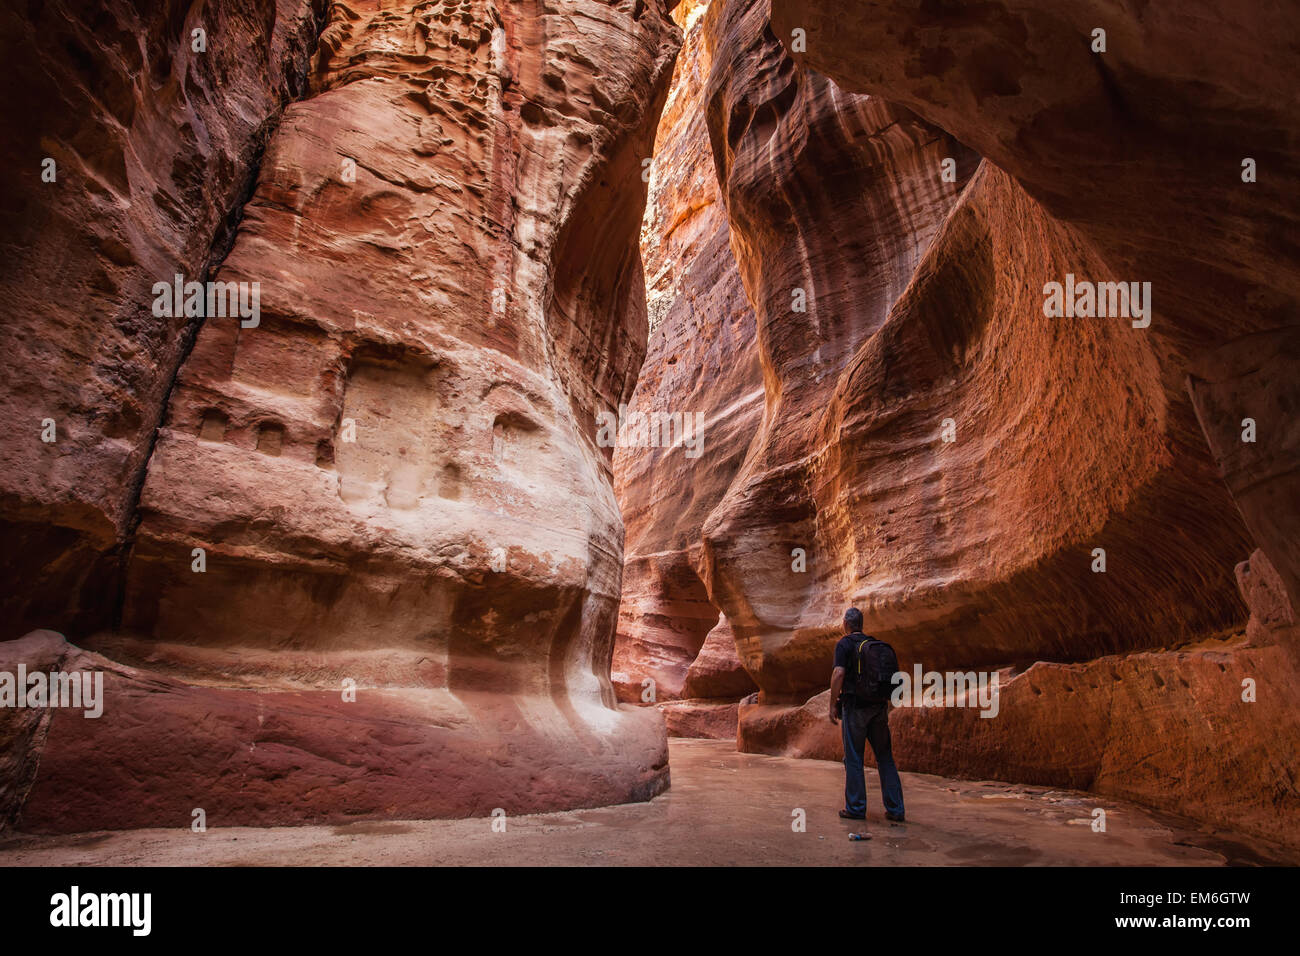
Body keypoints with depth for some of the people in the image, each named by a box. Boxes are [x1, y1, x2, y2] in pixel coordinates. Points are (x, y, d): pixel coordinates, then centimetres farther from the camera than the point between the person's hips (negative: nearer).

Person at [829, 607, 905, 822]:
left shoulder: (844, 644, -5)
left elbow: (838, 674, -17)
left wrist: (833, 704, -11)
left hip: (855, 706, -5)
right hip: (878, 706, 6)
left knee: (854, 758, 1)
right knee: (885, 757, 10)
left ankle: (856, 807, 4)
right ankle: (895, 809, 10)